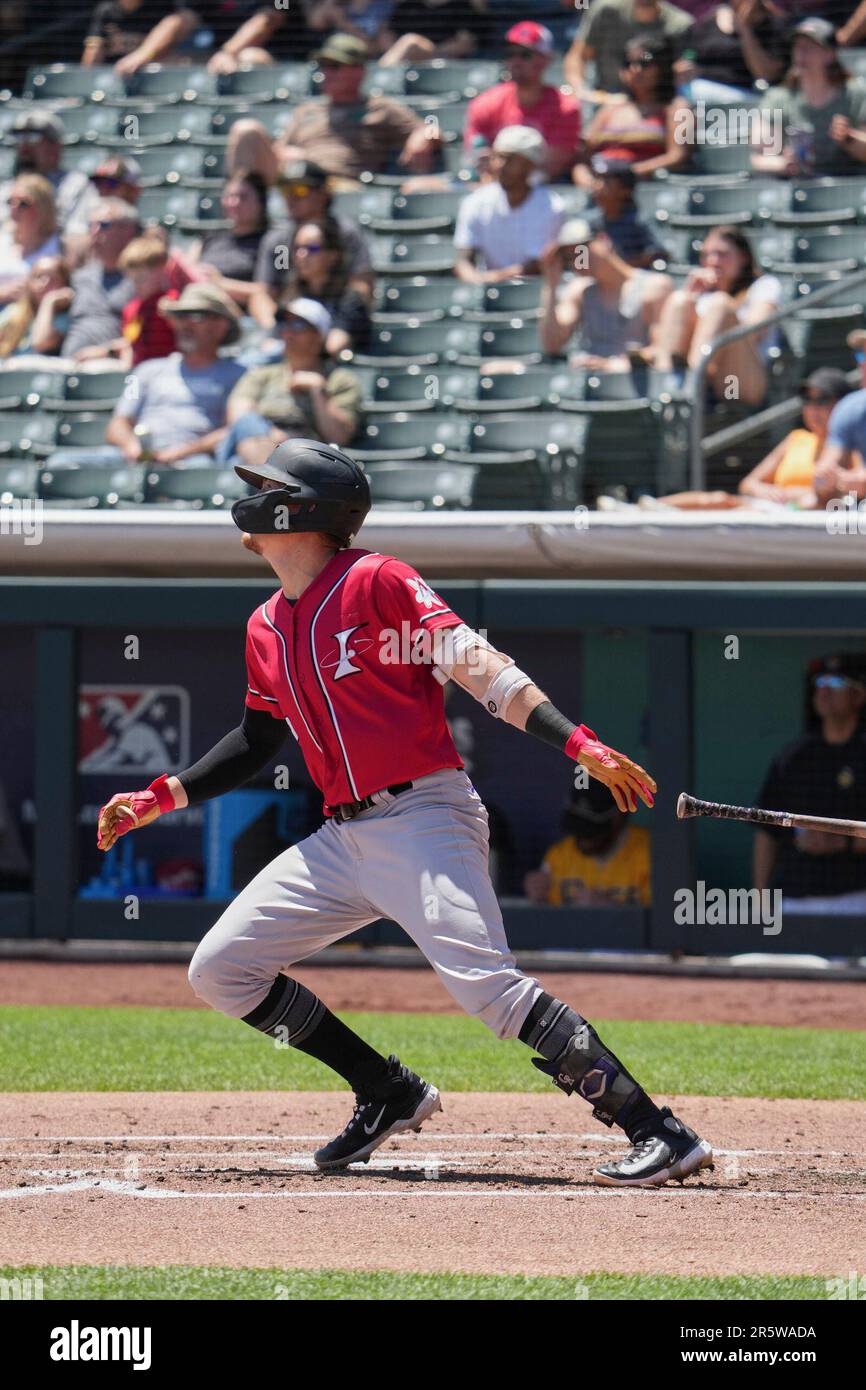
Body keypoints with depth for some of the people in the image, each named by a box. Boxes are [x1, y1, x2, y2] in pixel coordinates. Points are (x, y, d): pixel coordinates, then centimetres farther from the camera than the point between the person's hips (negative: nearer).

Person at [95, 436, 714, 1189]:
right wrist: (160, 799, 24)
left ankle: (661, 1134, -26)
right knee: (219, 970, 6)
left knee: (486, 983, -25)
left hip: (424, 819, -8)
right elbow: (259, 740, 28)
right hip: (341, 838, 8)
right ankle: (391, 1096, 16)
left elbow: (479, 667, -16)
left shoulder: (377, 582, -8)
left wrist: (578, 744, -27)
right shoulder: (267, 627, 14)